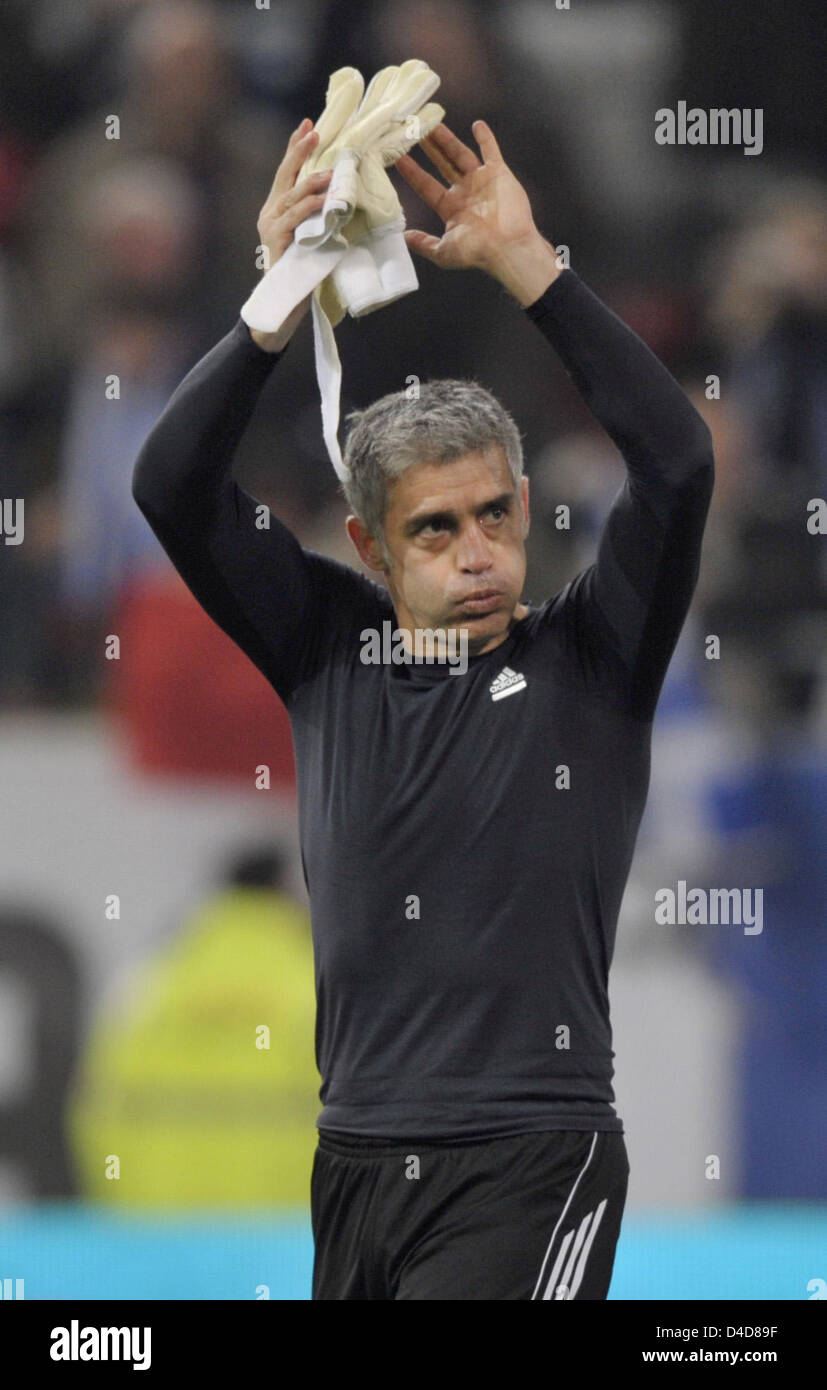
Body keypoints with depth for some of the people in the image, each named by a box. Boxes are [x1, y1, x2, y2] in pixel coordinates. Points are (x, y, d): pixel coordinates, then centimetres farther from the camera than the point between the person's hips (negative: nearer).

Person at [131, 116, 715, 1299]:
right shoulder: (329, 649, 10)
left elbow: (679, 462, -13)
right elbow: (173, 489, 2)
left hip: (533, 1166, -5)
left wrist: (527, 266, -15)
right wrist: (280, 305, -10)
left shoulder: (590, 659, 1)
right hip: (355, 1165, 5)